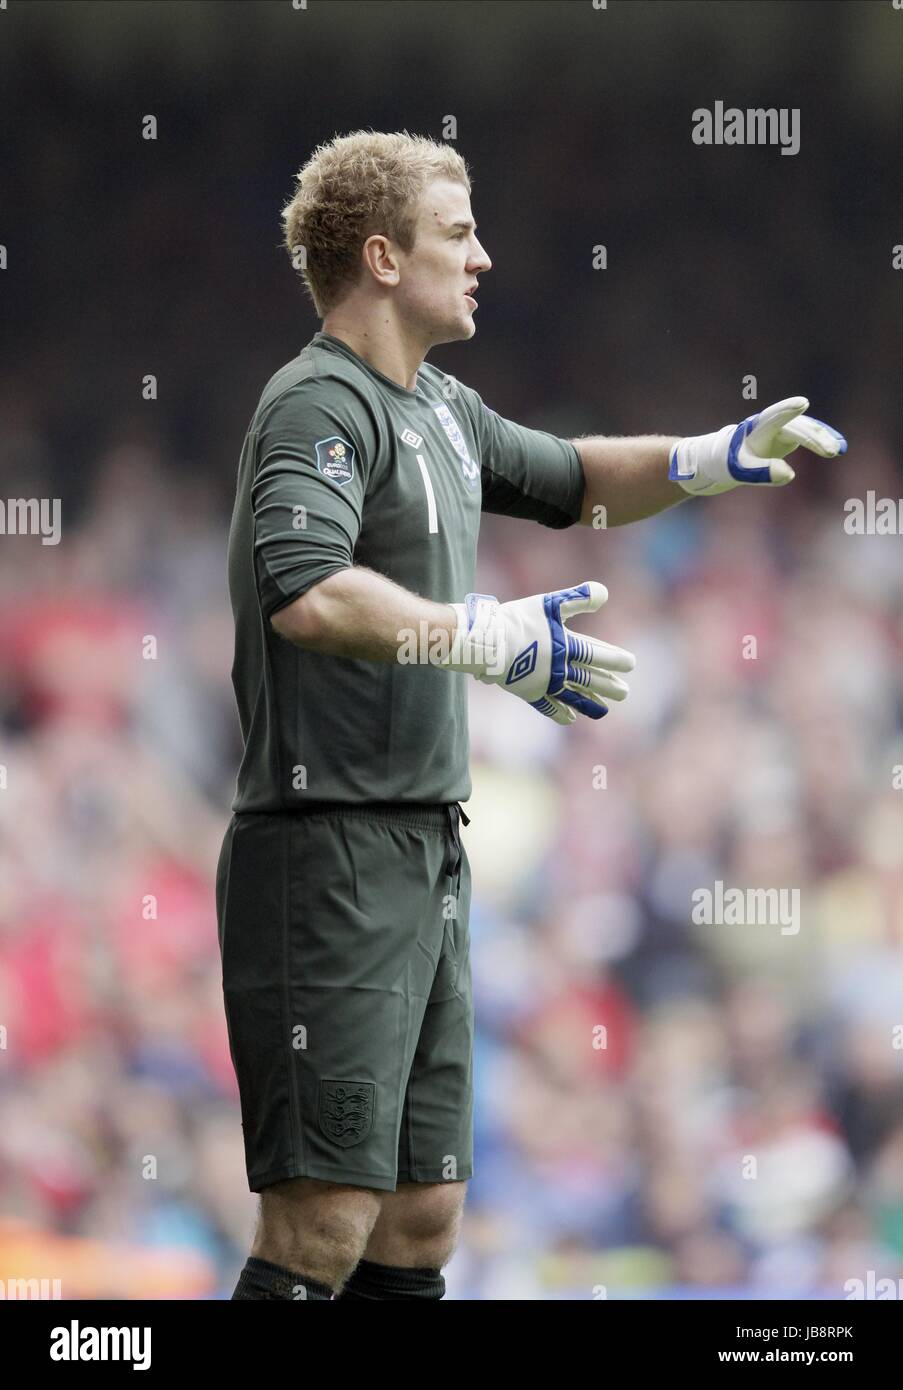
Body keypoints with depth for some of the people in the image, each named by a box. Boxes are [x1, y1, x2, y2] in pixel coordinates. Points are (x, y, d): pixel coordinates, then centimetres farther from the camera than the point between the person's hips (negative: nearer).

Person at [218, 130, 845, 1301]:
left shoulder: (438, 409, 18)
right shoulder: (320, 405, -12)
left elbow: (568, 481, 37)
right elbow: (307, 593, -30)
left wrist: (706, 460, 20)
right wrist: (492, 639, -24)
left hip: (425, 851, 10)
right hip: (329, 851, -10)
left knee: (423, 1218, 10)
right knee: (328, 1225, -15)